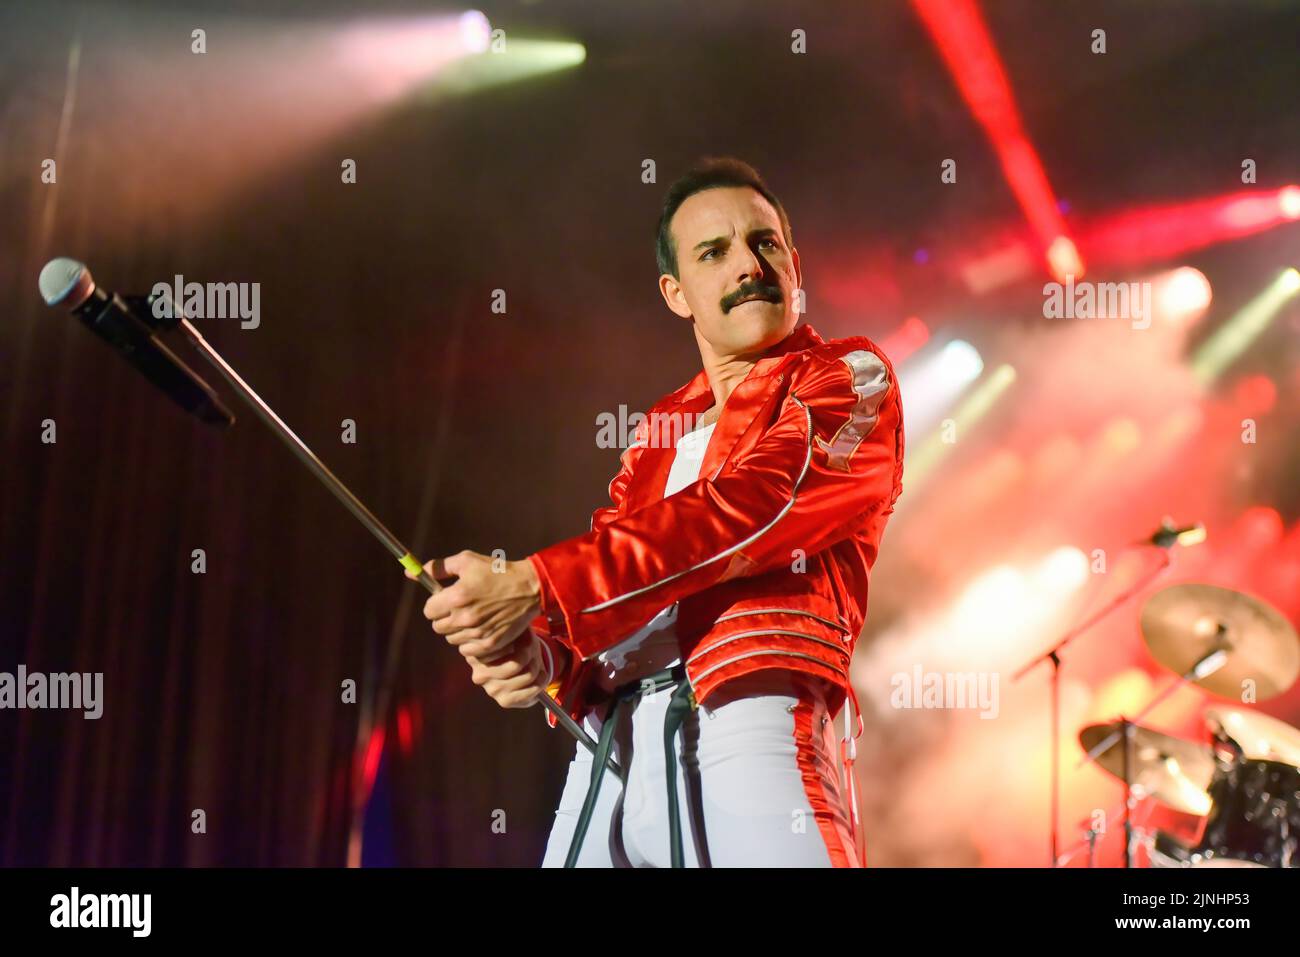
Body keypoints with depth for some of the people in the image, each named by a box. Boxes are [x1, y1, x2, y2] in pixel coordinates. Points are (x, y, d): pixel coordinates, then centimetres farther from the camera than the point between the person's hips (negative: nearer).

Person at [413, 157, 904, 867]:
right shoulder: (658, 429, 24)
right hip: (607, 748, 5)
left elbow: (749, 509, -10)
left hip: (750, 728, -5)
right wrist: (537, 651, -6)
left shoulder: (850, 380, 6)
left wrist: (533, 586, -16)